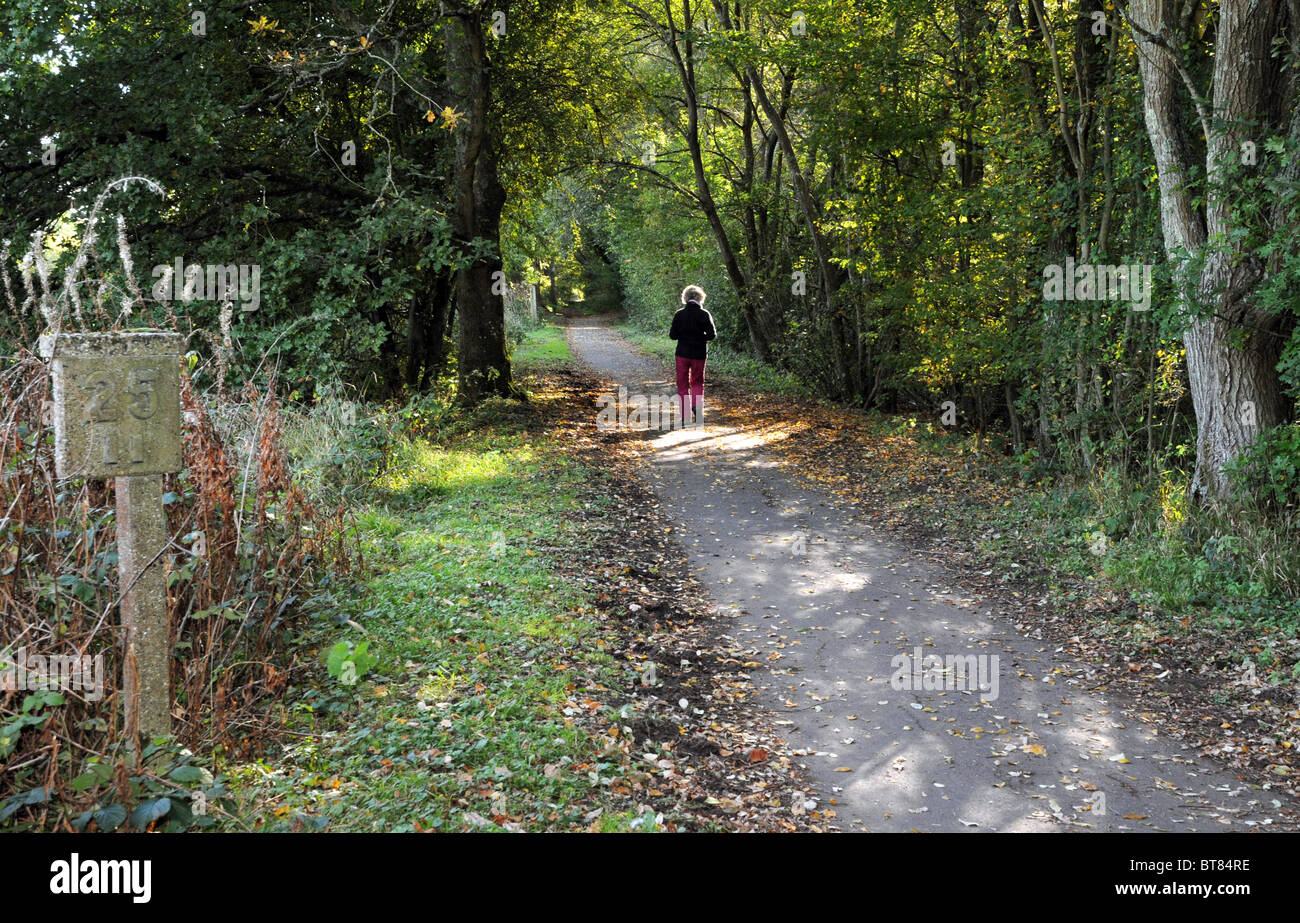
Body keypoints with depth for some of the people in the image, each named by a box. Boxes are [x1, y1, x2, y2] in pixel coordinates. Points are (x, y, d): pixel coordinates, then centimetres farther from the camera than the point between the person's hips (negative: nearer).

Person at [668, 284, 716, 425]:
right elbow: (712, 334, -9)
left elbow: (672, 335, -5)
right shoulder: (704, 314, -7)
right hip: (699, 354, 0)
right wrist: (701, 337, 9)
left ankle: (685, 418, 7)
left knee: (682, 385, 8)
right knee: (697, 383, 14)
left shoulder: (679, 314, -5)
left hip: (682, 353, 0)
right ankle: (697, 404, -15)